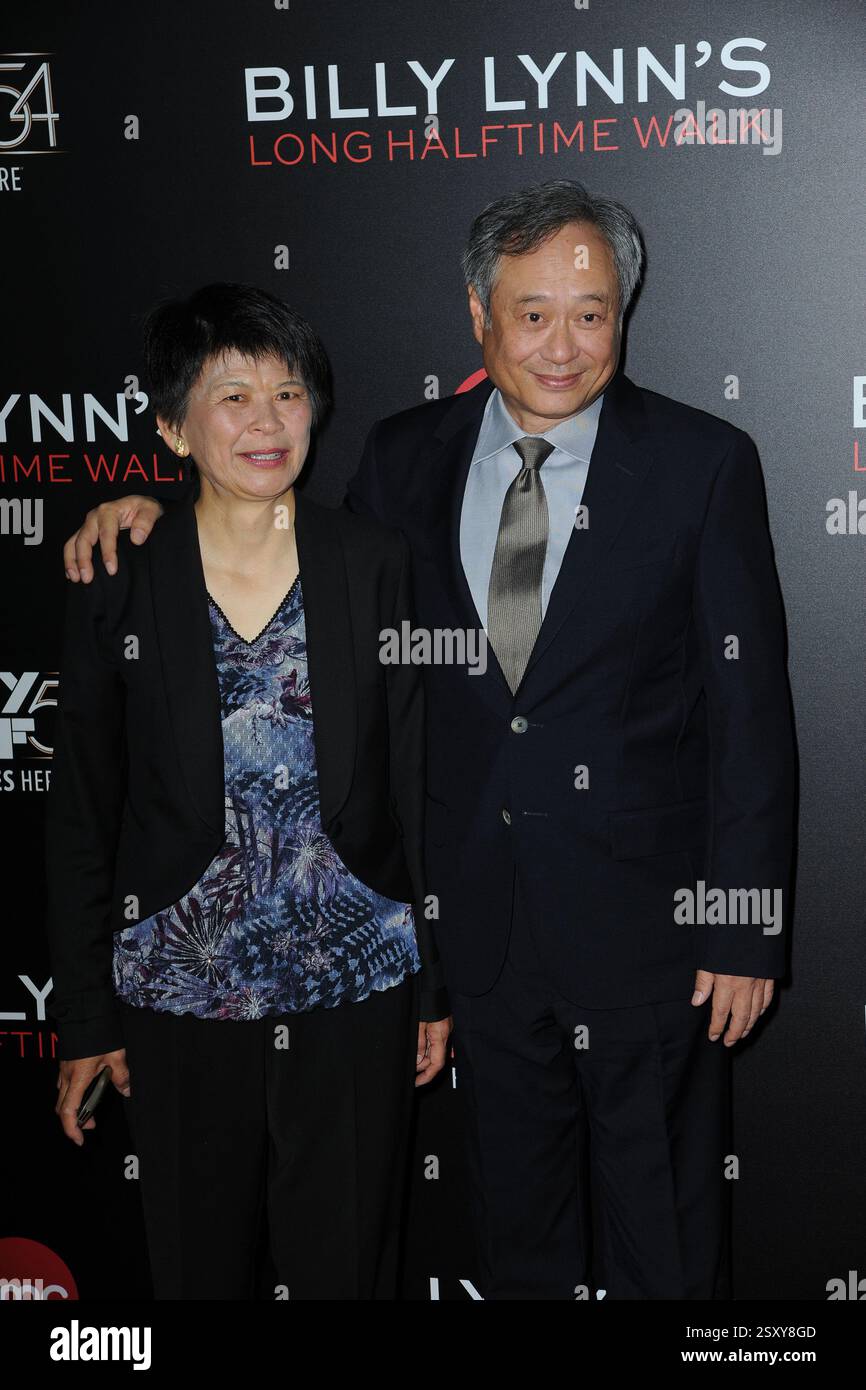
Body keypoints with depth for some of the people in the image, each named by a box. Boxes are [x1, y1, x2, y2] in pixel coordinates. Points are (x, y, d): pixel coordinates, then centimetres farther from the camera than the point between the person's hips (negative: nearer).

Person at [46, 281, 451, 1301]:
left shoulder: (375, 566, 0)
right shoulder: (119, 584, -2)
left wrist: (437, 982, 4)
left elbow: (418, 777, 4)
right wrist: (86, 1018, 2)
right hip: (184, 997, 0)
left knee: (348, 1266, 11)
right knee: (198, 1267, 14)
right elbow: (81, 816, 2)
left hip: (356, 989, 0)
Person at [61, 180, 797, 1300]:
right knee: (515, 1223, 20)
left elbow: (750, 709, -7)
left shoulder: (703, 463, -8)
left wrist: (744, 926, -9)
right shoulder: (406, 456, 2)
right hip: (482, 917, 3)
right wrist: (160, 513, -1)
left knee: (663, 1246, 12)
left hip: (643, 918, -3)